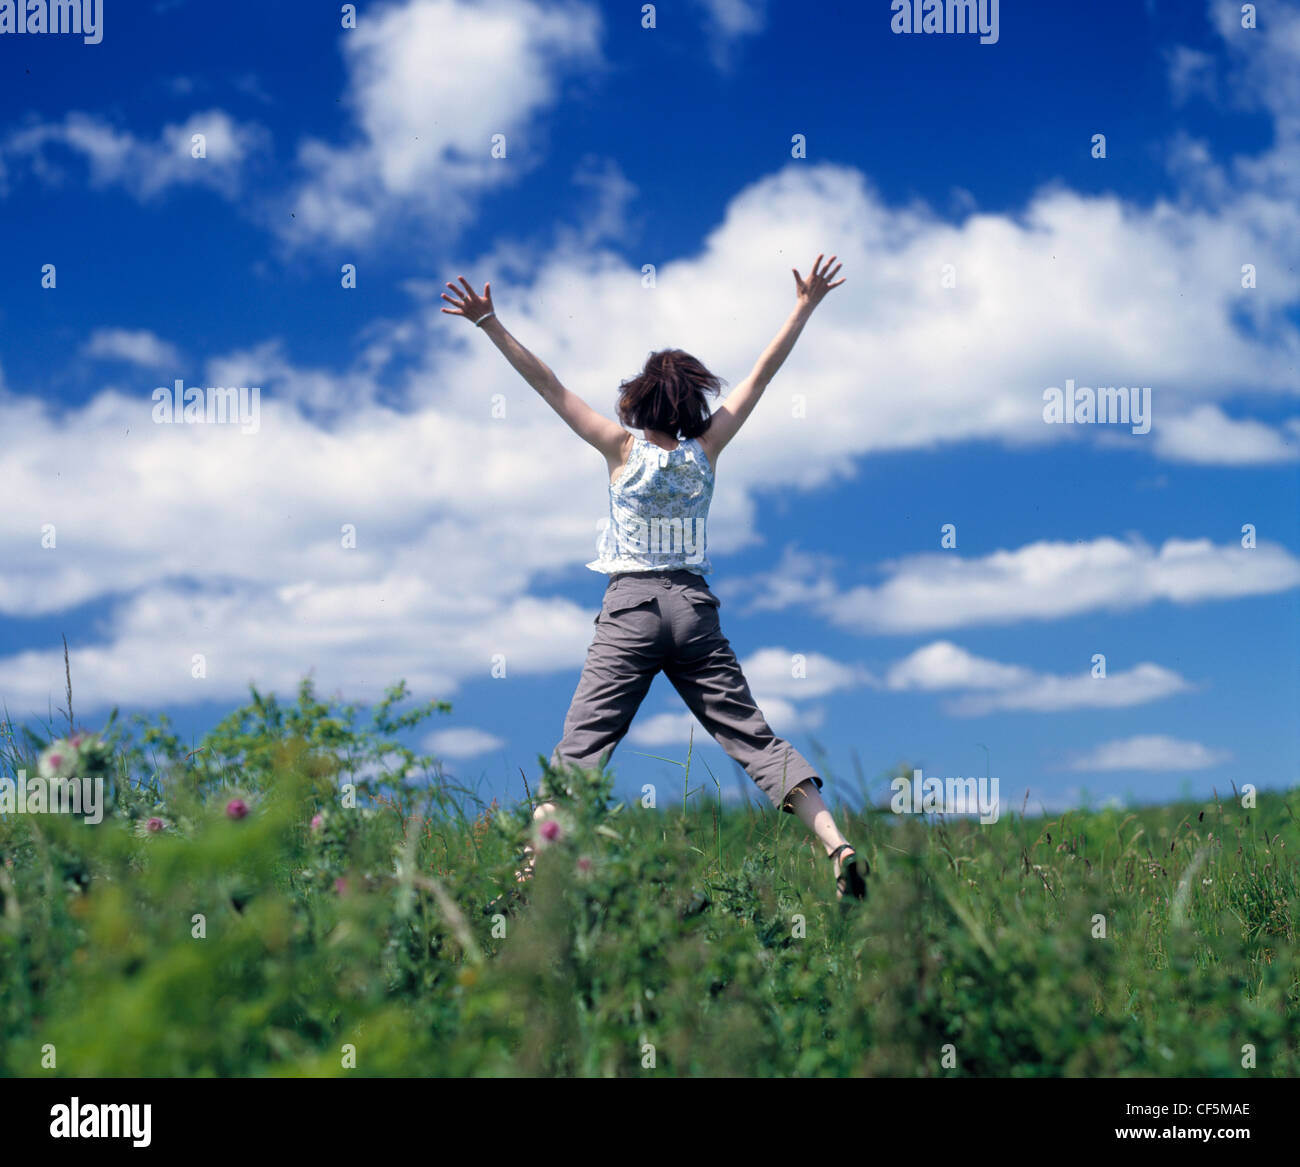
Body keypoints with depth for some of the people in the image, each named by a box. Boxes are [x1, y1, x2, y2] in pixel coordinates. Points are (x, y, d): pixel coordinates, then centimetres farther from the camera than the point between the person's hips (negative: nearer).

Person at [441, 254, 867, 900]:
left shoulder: (622, 448, -1)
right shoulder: (706, 448, 3)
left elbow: (547, 384, -4)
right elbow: (762, 373, 9)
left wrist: (489, 323, -4)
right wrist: (804, 306, 15)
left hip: (630, 607, -2)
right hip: (694, 608, 2)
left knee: (580, 744, -2)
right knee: (754, 736, 2)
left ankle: (535, 865, -12)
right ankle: (837, 845, -7)